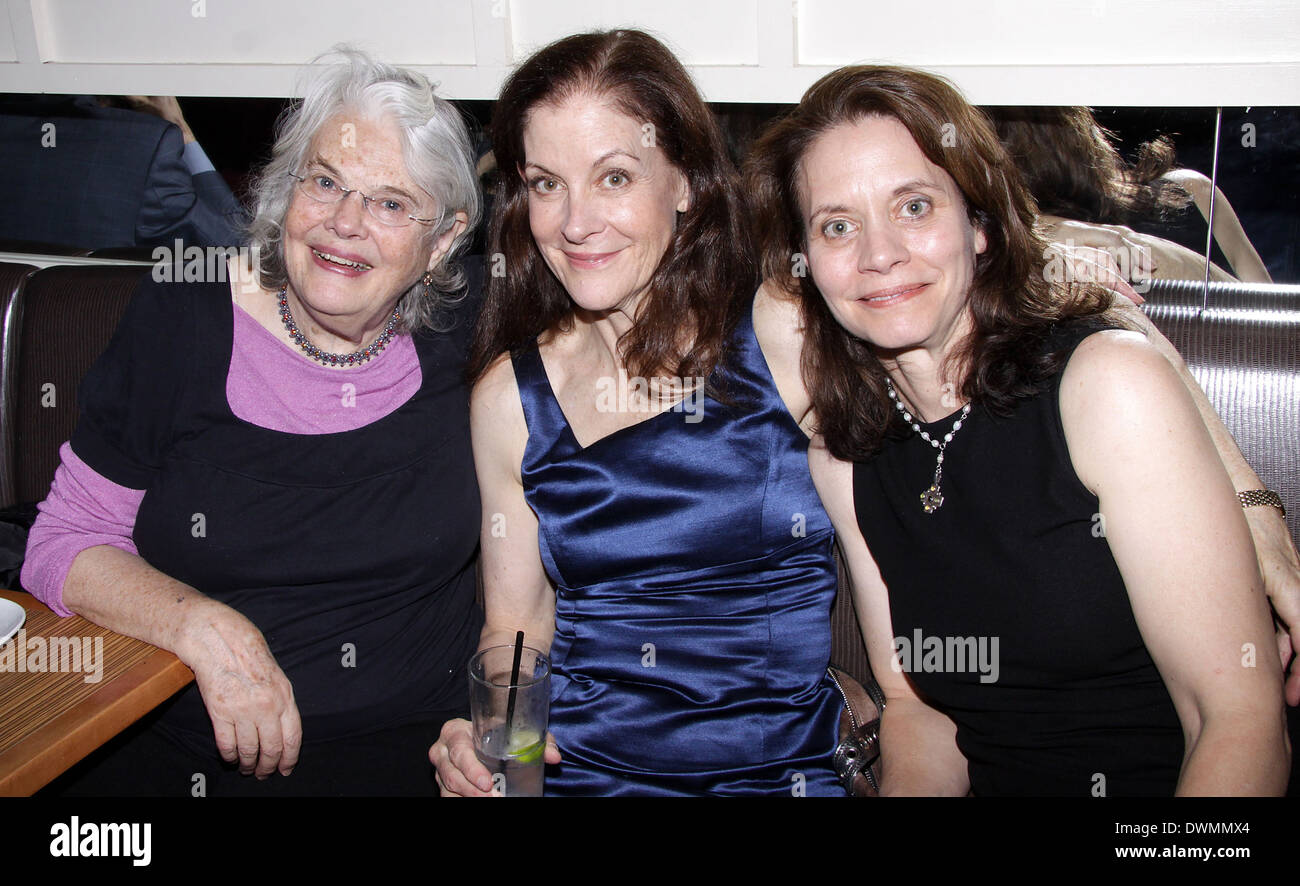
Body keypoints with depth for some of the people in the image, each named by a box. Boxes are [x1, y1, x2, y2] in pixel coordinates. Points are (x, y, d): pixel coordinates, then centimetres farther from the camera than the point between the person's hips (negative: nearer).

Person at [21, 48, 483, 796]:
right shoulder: (180, 321, -2)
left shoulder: (465, 342, -1)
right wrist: (201, 626, -16)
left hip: (409, 746, 0)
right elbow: (65, 543, 1)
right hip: (174, 749, 0)